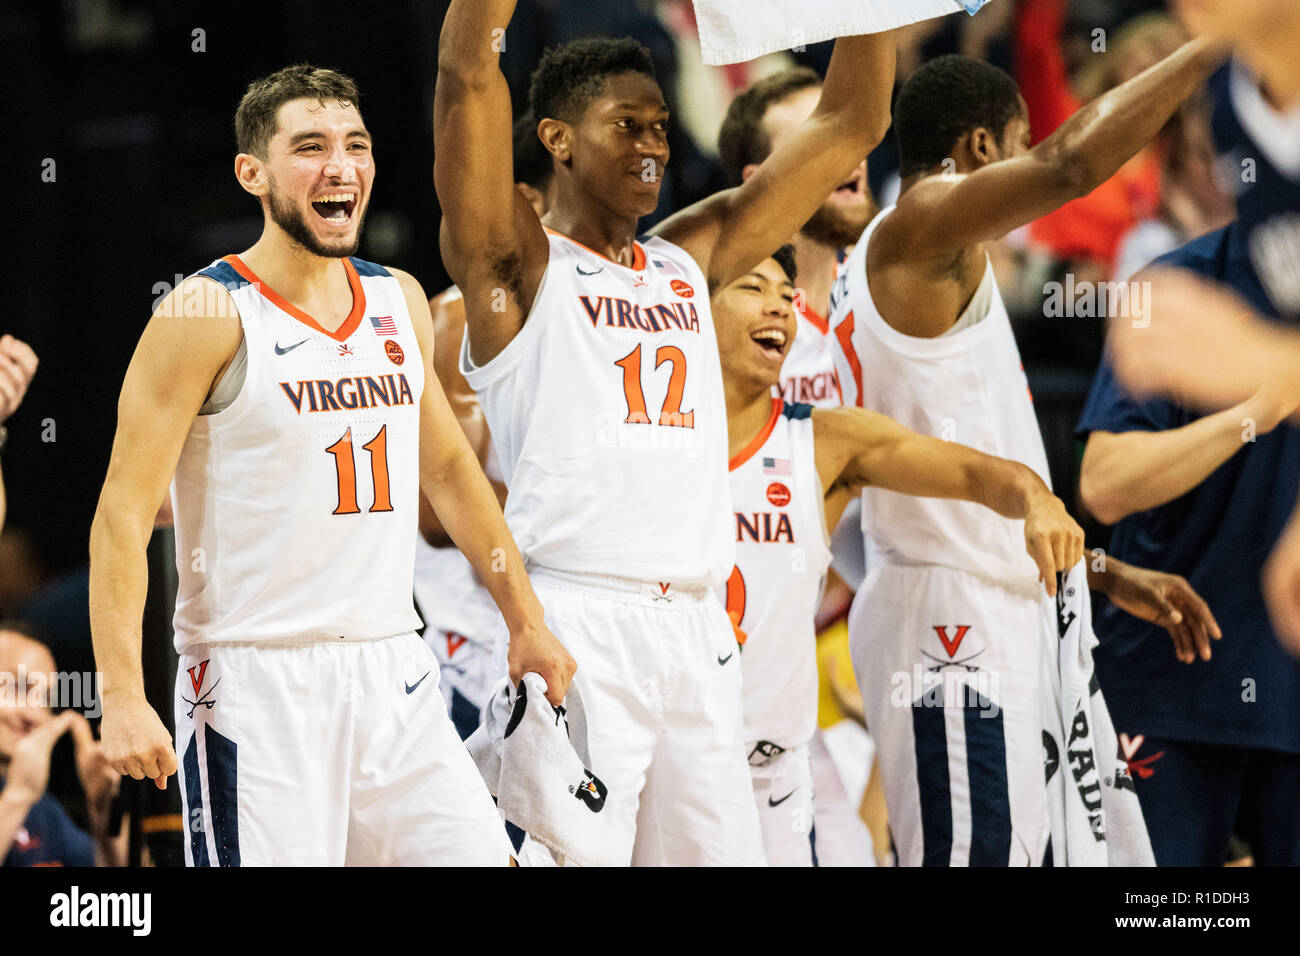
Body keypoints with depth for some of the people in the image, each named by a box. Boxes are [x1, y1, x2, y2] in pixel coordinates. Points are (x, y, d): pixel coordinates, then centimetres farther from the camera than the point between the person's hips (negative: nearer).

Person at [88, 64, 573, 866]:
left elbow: (448, 467, 24)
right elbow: (123, 516, -12)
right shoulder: (208, 314, -9)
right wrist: (123, 696, -20)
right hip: (257, 682, -6)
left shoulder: (399, 302, 10)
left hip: (392, 675, 6)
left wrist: (526, 621, 24)